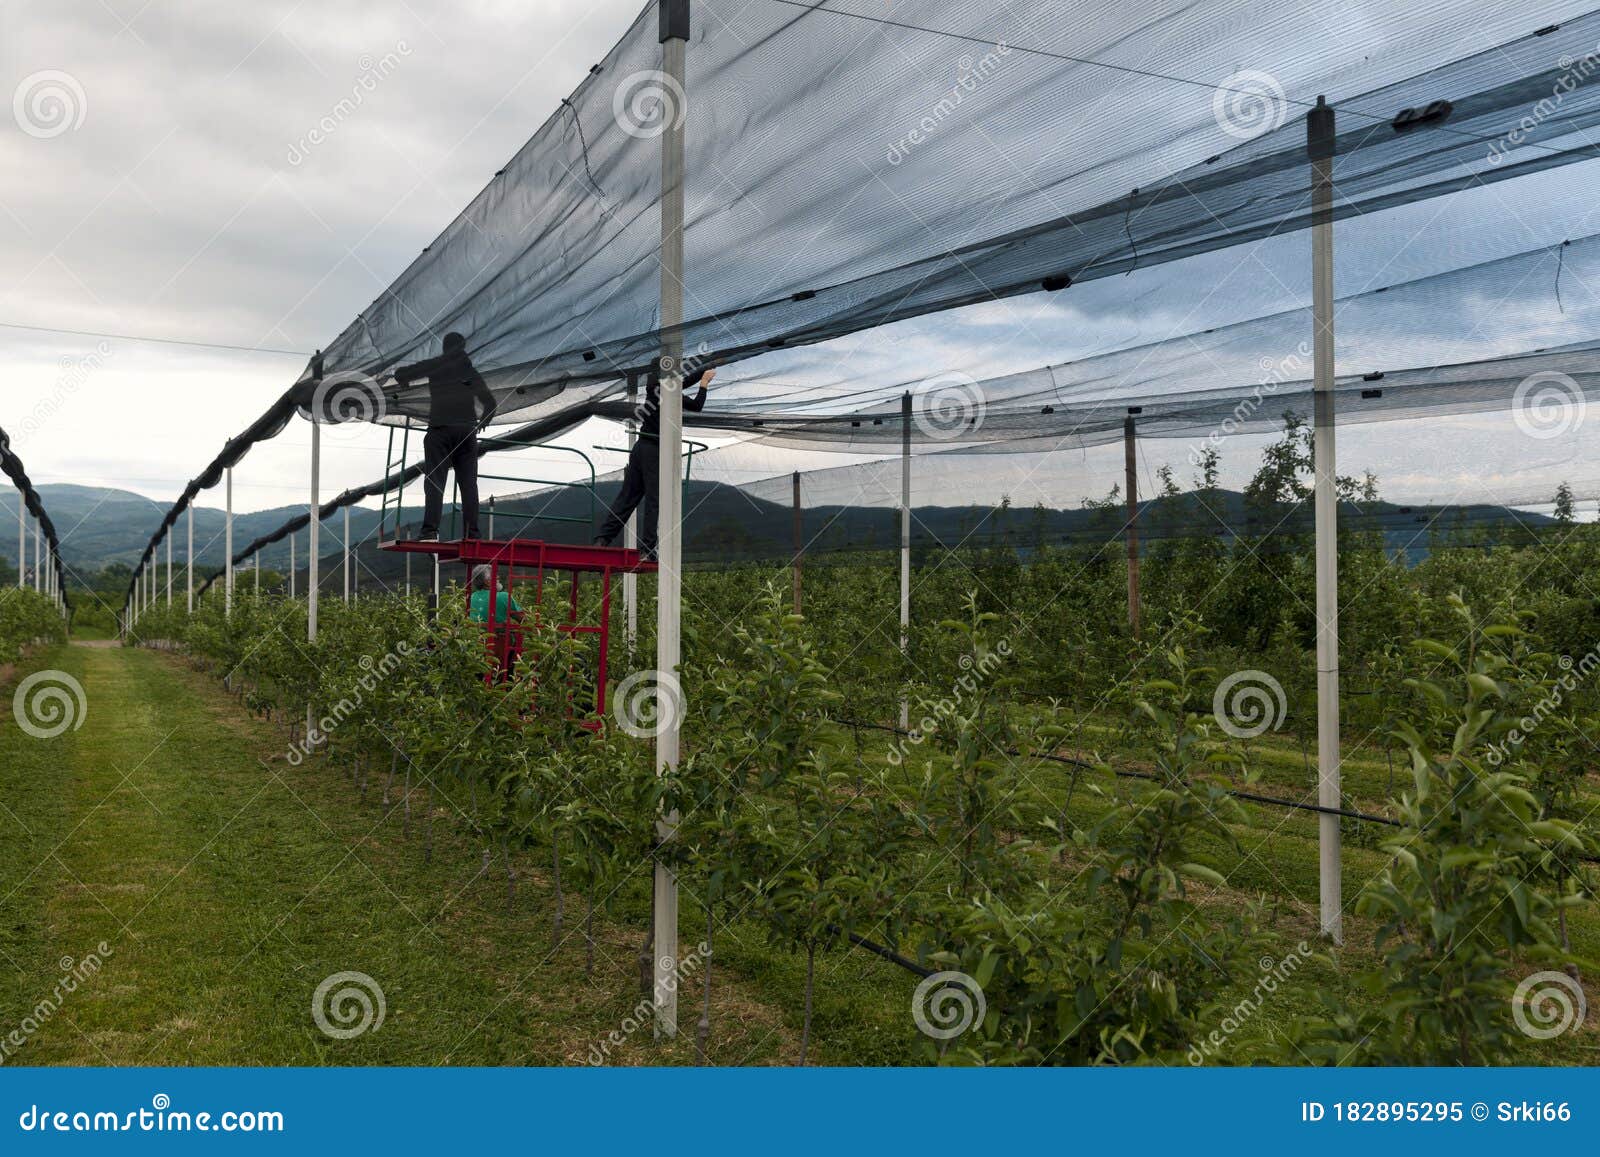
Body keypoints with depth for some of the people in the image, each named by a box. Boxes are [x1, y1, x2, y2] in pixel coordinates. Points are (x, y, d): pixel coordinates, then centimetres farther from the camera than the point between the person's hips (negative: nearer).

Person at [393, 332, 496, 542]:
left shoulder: (435, 365, 11)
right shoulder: (471, 371, 19)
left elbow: (400, 374, 9)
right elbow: (490, 403, 19)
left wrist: (405, 382, 32)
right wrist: (481, 422, 35)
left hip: (440, 428, -2)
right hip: (467, 430, 3)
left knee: (434, 480, -6)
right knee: (468, 482, 3)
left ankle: (430, 530, -19)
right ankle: (471, 534, -2)